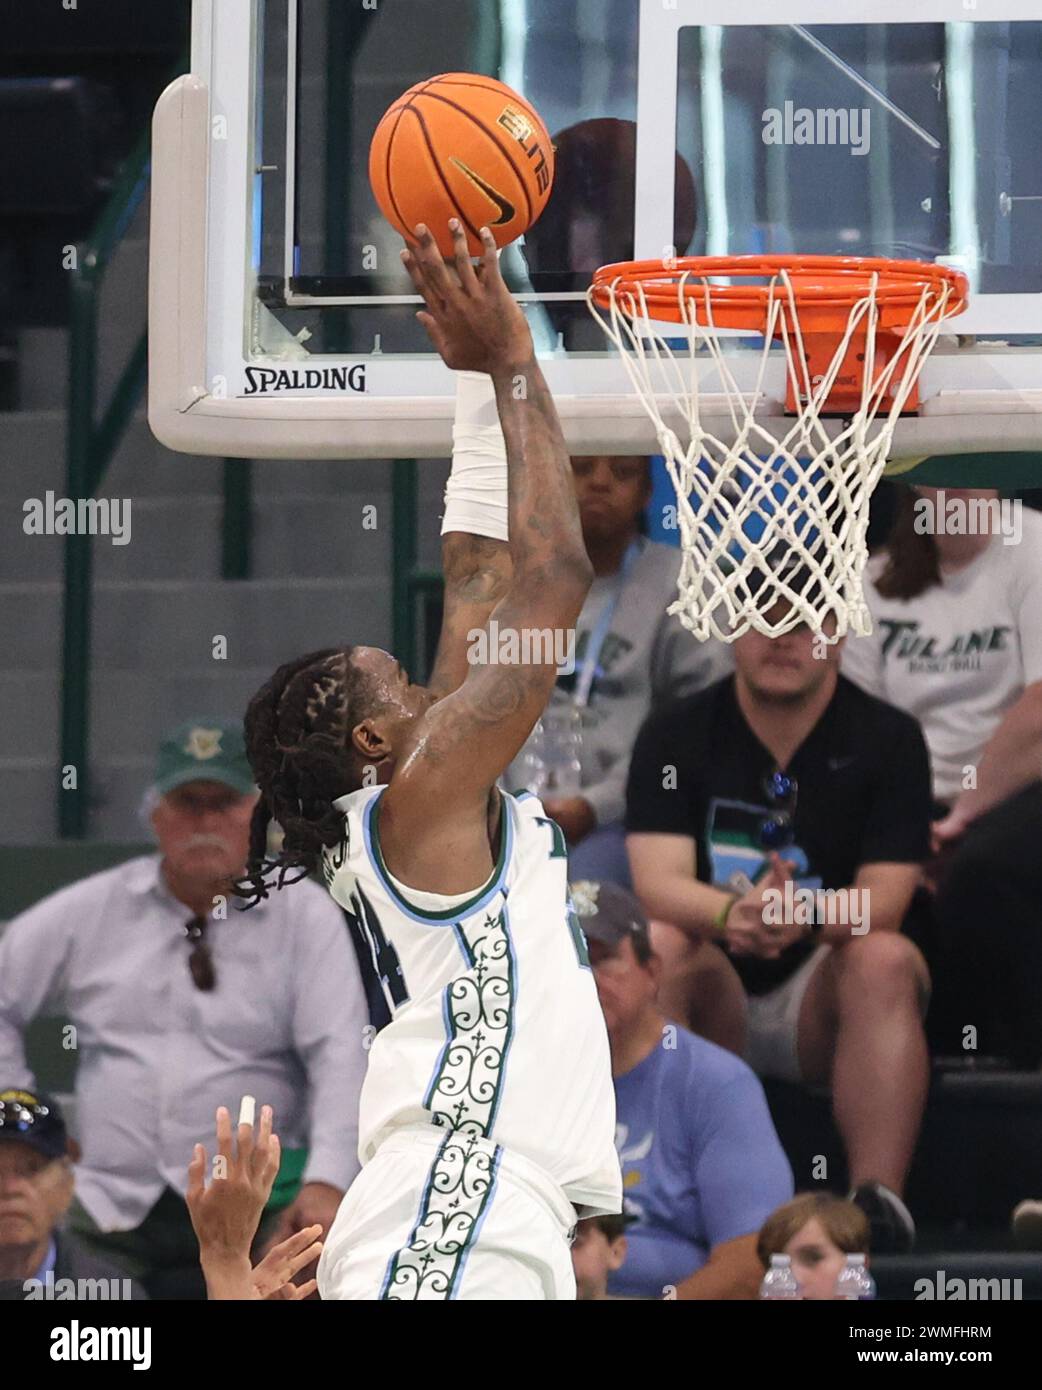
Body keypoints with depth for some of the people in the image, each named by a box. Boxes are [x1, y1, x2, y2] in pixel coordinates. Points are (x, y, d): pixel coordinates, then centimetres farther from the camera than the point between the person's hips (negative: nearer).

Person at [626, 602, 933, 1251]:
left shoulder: (888, 738, 0)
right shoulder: (677, 735, 1)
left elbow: (883, 900, -12)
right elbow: (658, 882, -13)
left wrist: (807, 916, -36)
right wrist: (732, 915, -37)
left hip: (822, 1006, -1)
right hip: (714, 993, 1)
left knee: (886, 959, -31)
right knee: (656, 946, -29)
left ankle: (879, 1197, -40)